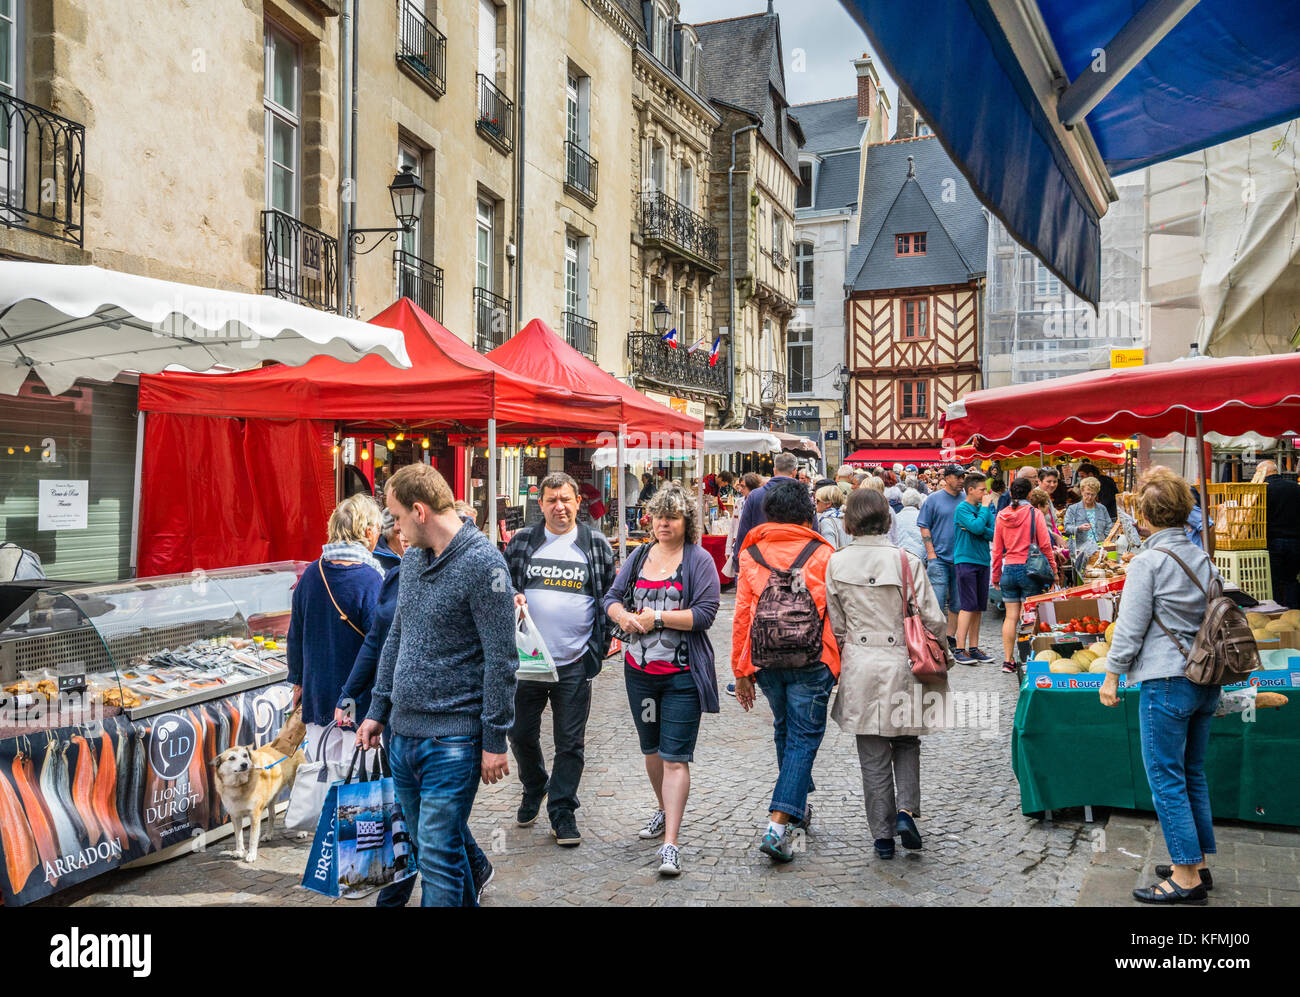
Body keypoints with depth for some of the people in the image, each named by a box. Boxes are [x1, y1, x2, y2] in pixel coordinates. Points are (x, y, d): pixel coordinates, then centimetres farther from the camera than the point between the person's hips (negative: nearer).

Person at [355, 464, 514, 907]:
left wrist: (494, 739, -14)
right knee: (426, 835, 23)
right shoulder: (412, 559, 10)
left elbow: (501, 659, -16)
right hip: (402, 731, 8)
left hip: (453, 738, -8)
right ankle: (475, 872, 50)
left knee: (437, 856, -2)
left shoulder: (482, 563, -15)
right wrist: (377, 711, 18)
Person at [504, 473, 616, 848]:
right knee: (521, 734, 13)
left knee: (570, 743, 5)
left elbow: (611, 595, 7)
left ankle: (562, 811, 19)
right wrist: (511, 597, -10)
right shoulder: (522, 542, 4)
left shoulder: (596, 545, 2)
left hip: (574, 663, -1)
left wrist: (601, 644, -3)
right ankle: (533, 790, 39)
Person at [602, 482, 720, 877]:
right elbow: (611, 597, 10)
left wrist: (658, 618, -17)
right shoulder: (640, 556, 10)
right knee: (651, 748, 20)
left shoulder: (699, 560, -7)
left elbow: (705, 613, -15)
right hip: (639, 670, 6)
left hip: (682, 674, -6)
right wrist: (623, 616, -12)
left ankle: (671, 843, -6)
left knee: (675, 756, -8)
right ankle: (665, 811, 42)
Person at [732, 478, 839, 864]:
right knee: (803, 737, 2)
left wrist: (740, 671, 12)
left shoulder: (751, 554, 6)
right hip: (810, 659, -4)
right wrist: (842, 664, 9)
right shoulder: (821, 554, -2)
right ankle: (778, 825, -8)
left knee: (784, 729, 23)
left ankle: (798, 805, 37)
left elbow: (741, 615, 6)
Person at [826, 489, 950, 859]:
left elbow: (836, 624, 2)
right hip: (901, 663, -1)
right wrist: (940, 650, 11)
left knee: (873, 756, 10)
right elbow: (931, 619, -8)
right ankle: (906, 810, 3)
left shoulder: (836, 564, -4)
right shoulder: (907, 560, -9)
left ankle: (883, 835, 16)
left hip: (860, 665, 1)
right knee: (906, 742, 20)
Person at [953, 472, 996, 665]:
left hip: (982, 561, 7)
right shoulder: (962, 508, -6)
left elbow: (994, 534, 4)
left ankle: (973, 647, 14)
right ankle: (960, 649, -7)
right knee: (968, 606, -9)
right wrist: (985, 508, -8)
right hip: (965, 560, -7)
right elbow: (977, 526, -20)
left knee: (979, 607, 7)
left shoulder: (984, 509, 13)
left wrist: (979, 531, -12)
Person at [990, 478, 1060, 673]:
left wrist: (996, 575, 16)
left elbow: (997, 549, 9)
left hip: (1009, 569, 3)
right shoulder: (1035, 514, -5)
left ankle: (1008, 660, 7)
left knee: (1010, 617, 7)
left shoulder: (1001, 516, 4)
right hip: (1029, 569, -3)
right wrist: (1054, 571, 3)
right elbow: (1045, 545, -5)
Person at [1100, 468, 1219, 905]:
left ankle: (1187, 878, 5)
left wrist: (1112, 676, -3)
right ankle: (1199, 863, 26)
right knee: (1193, 772, 17)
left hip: (1165, 682, -8)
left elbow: (1130, 628, -13)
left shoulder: (1147, 562, -13)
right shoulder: (1203, 559, 8)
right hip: (1206, 680, 8)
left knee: (1166, 778, 0)